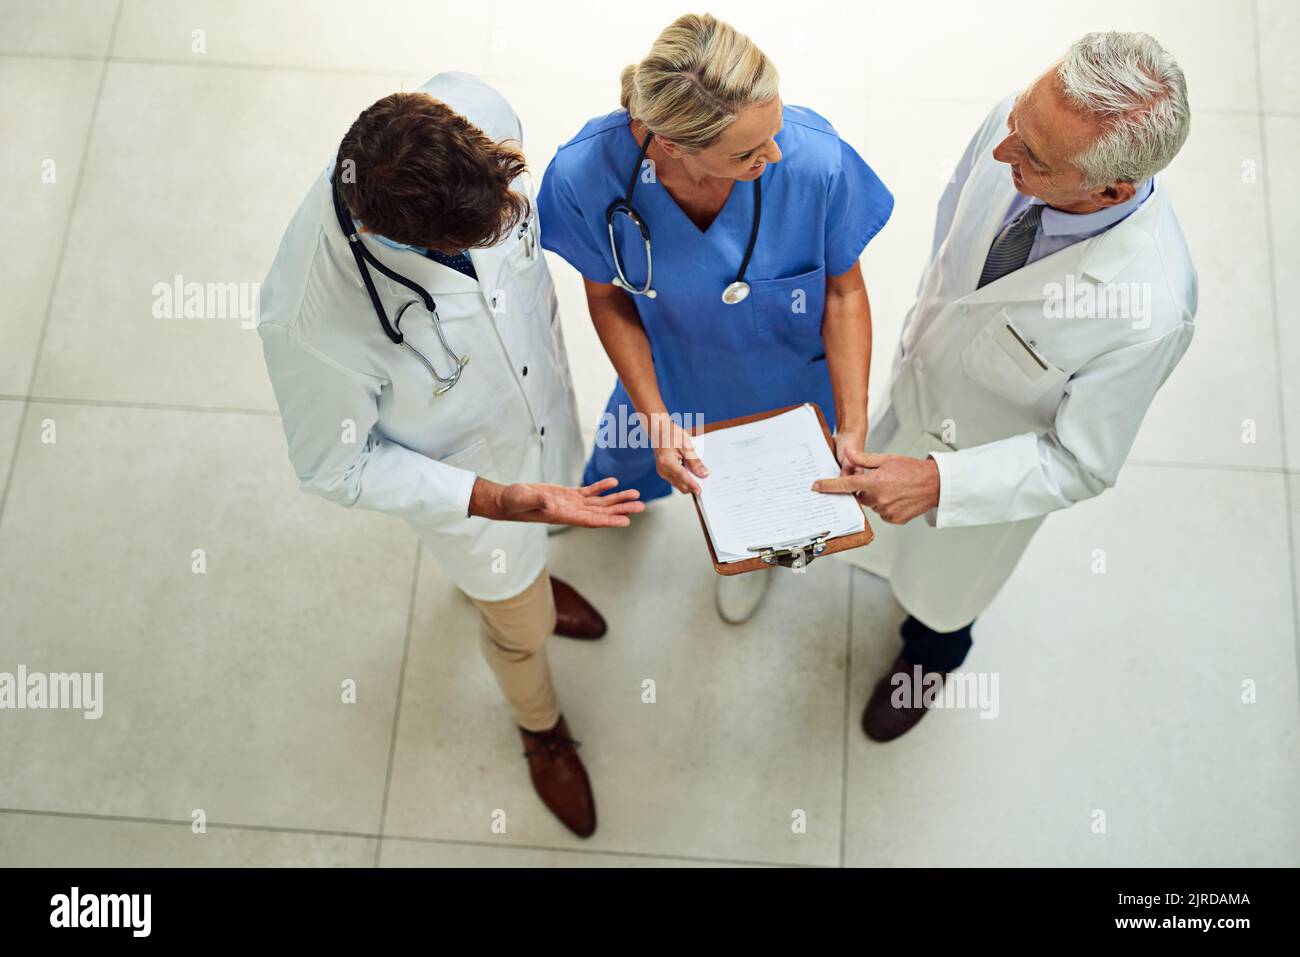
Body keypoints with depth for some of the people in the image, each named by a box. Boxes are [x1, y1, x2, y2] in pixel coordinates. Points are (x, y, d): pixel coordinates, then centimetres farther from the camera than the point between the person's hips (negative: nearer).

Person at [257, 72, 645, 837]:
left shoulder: (474, 112, -32)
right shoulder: (310, 318, -43)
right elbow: (339, 466, -23)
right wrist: (498, 502, -33)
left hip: (542, 392, 4)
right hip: (468, 473, -4)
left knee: (532, 546, 36)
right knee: (523, 624, 24)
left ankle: (520, 574, 74)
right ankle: (541, 730, 60)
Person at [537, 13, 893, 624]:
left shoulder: (818, 160, -40)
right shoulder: (586, 175, -37)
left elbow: (844, 291, -20)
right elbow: (610, 298, -16)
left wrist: (853, 425, -23)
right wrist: (656, 419, -22)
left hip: (786, 379, -1)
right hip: (670, 370, 1)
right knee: (631, 455, 35)